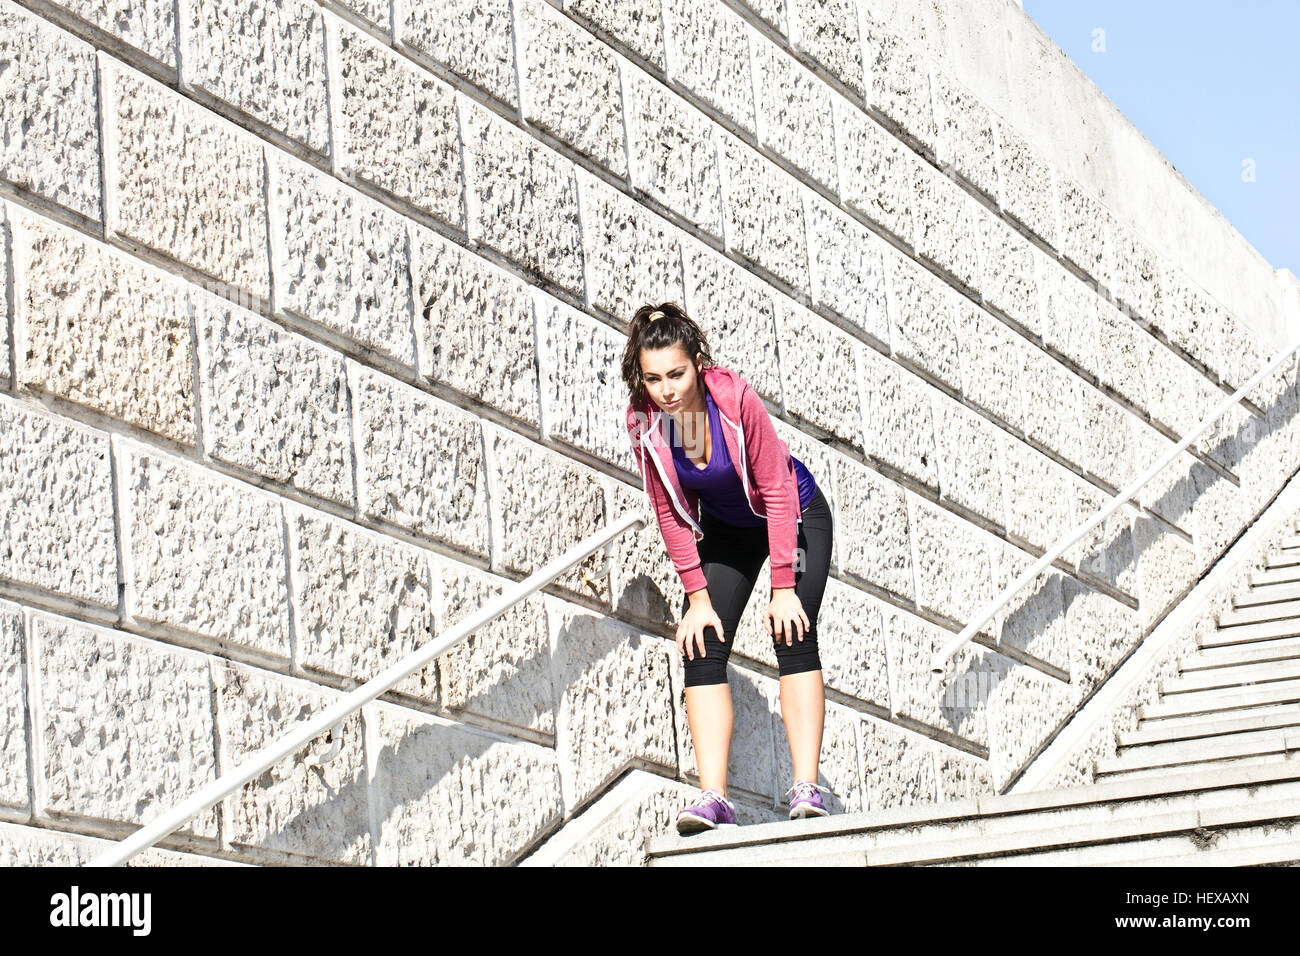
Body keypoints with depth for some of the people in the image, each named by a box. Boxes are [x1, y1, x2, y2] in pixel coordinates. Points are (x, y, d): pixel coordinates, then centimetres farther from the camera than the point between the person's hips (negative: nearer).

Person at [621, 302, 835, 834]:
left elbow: (777, 490, -26)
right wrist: (697, 596, -14)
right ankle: (713, 799, -19)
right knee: (702, 648, -11)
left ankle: (806, 787, -23)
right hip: (724, 529, 4)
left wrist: (783, 589, -26)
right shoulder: (642, 419, -22)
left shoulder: (736, 400, -32)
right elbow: (669, 513, -11)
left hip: (794, 516, -4)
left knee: (794, 638, -19)